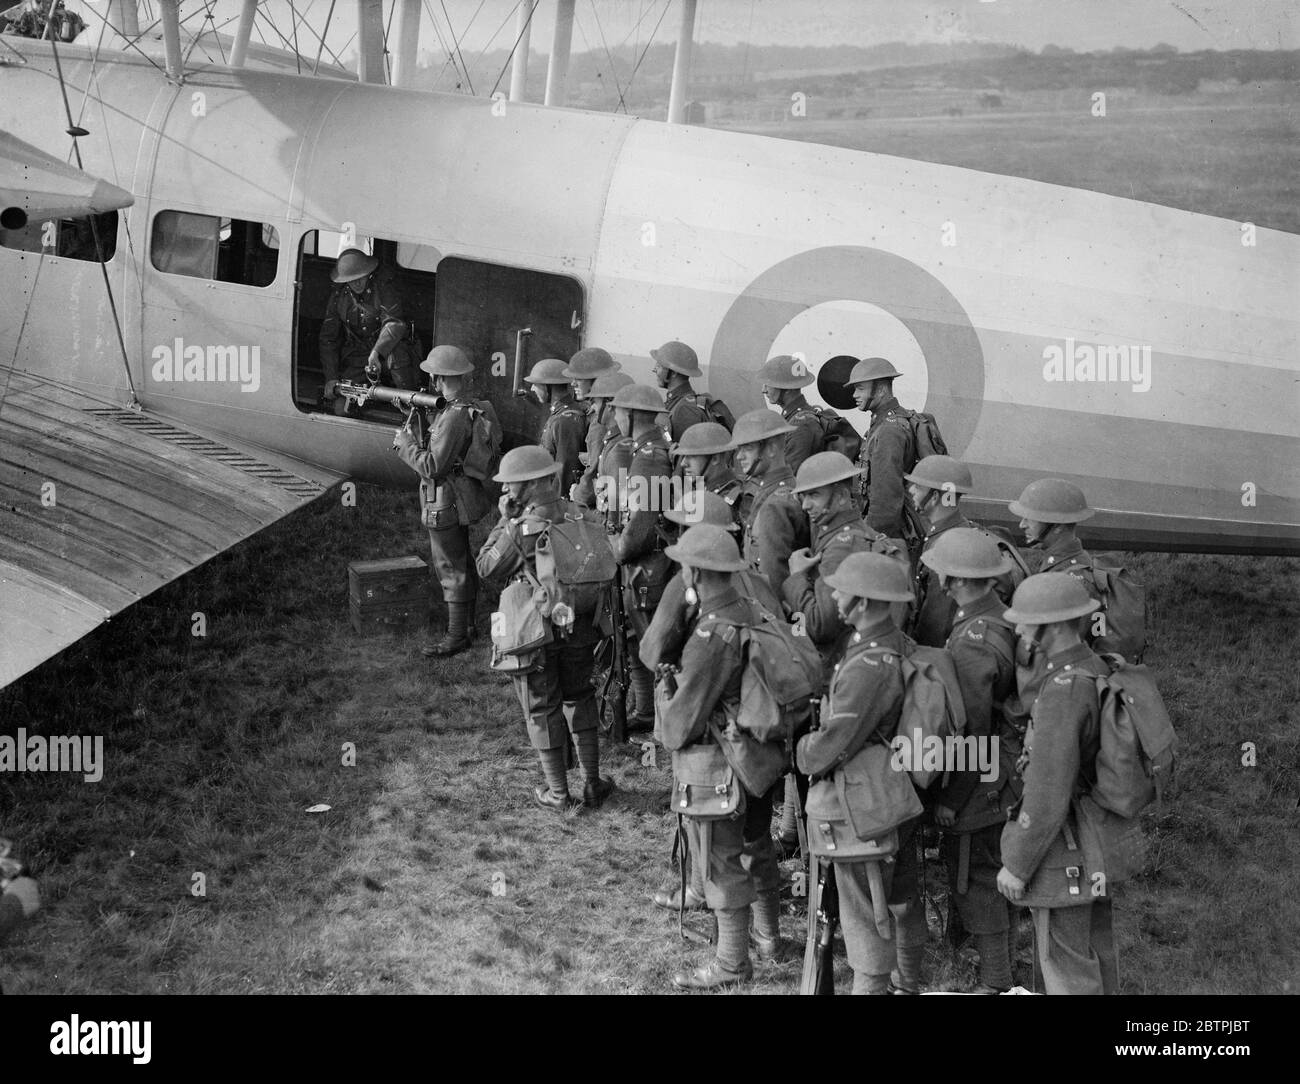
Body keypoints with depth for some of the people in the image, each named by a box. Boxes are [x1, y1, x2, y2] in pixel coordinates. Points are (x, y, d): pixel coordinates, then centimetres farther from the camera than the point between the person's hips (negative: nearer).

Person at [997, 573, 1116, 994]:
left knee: (1065, 962, 3)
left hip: (1063, 855, -9)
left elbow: (1047, 796, -25)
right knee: (1096, 952, 20)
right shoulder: (1098, 671, 3)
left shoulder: (1063, 691, -26)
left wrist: (1016, 865, -16)